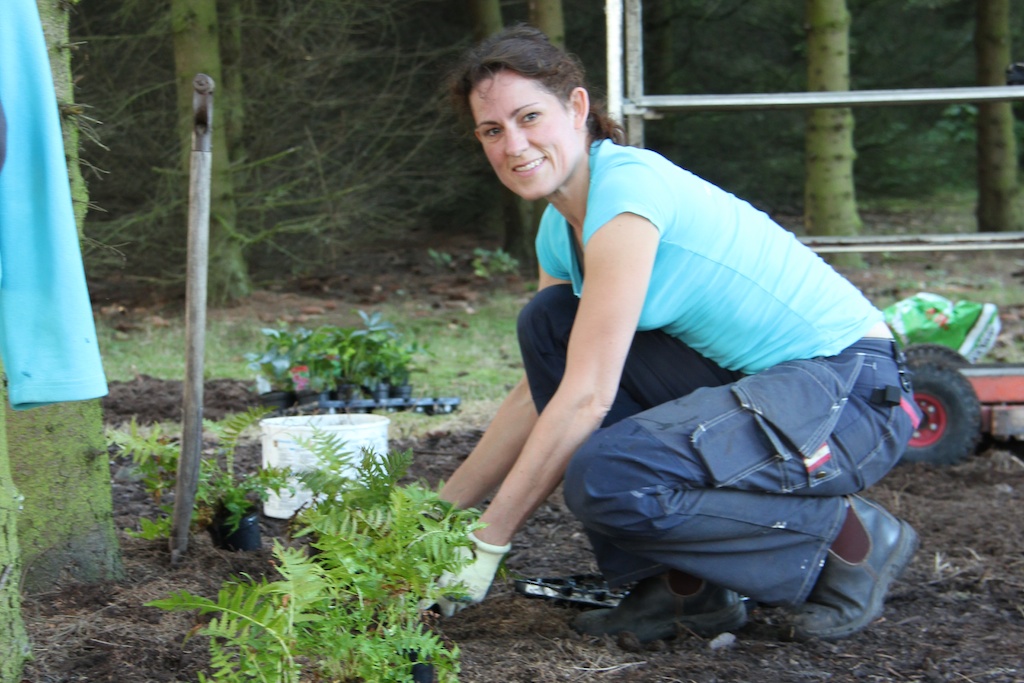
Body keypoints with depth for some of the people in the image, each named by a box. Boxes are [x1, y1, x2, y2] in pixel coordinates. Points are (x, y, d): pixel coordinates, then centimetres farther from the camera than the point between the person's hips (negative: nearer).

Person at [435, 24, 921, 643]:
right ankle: (682, 585, 3)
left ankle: (849, 538, -5)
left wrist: (486, 546, -17)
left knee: (605, 478, -28)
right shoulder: (560, 227, 9)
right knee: (549, 321, 2)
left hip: (855, 390, -9)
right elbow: (542, 390, 17)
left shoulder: (627, 187, -19)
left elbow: (585, 397, -22)